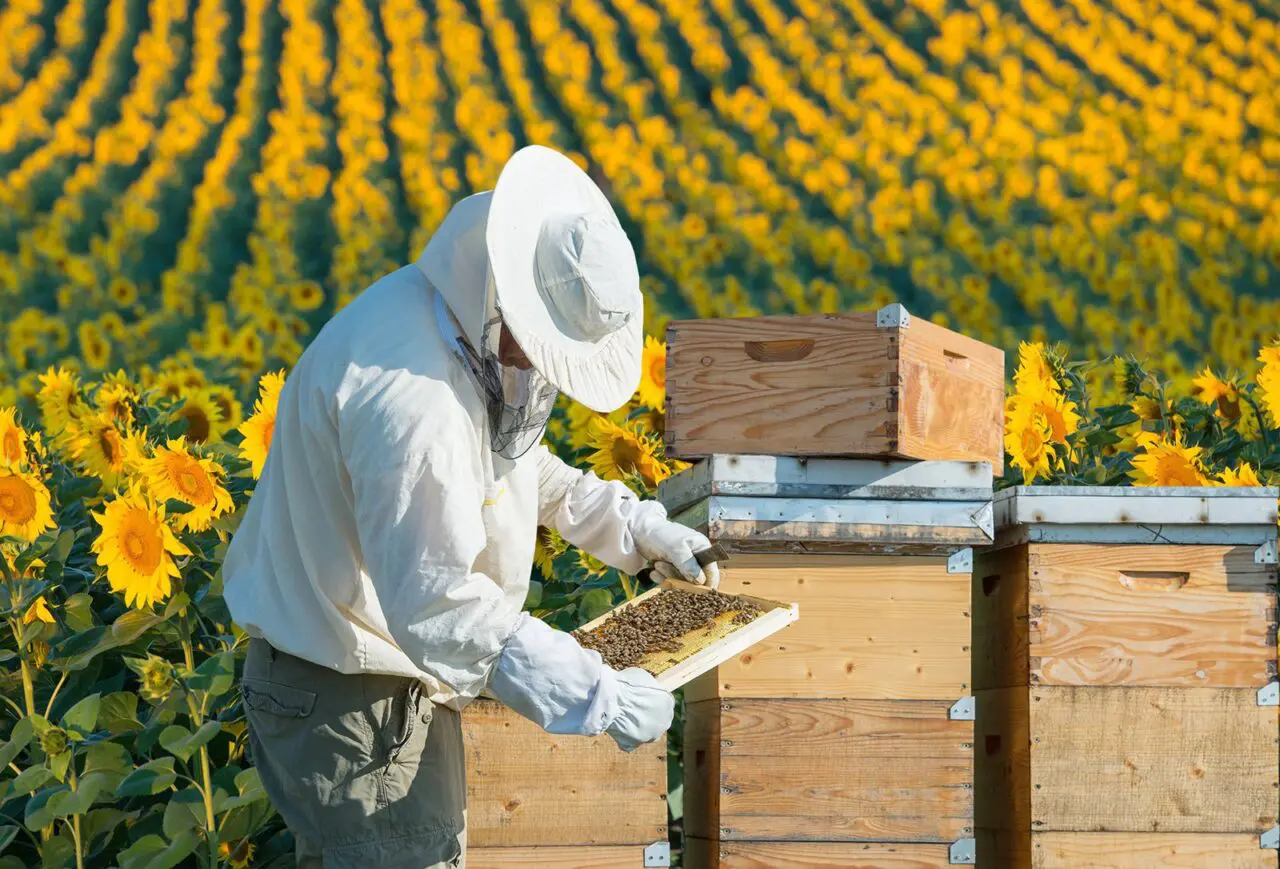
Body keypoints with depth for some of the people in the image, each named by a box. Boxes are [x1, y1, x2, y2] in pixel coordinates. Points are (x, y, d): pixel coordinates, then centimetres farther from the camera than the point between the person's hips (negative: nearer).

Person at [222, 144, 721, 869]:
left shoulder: (464, 325, 1)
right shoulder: (408, 396, -32)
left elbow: (516, 459, 21)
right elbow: (437, 604, -35)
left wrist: (633, 525, 12)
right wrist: (594, 696, -34)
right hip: (351, 699, -10)